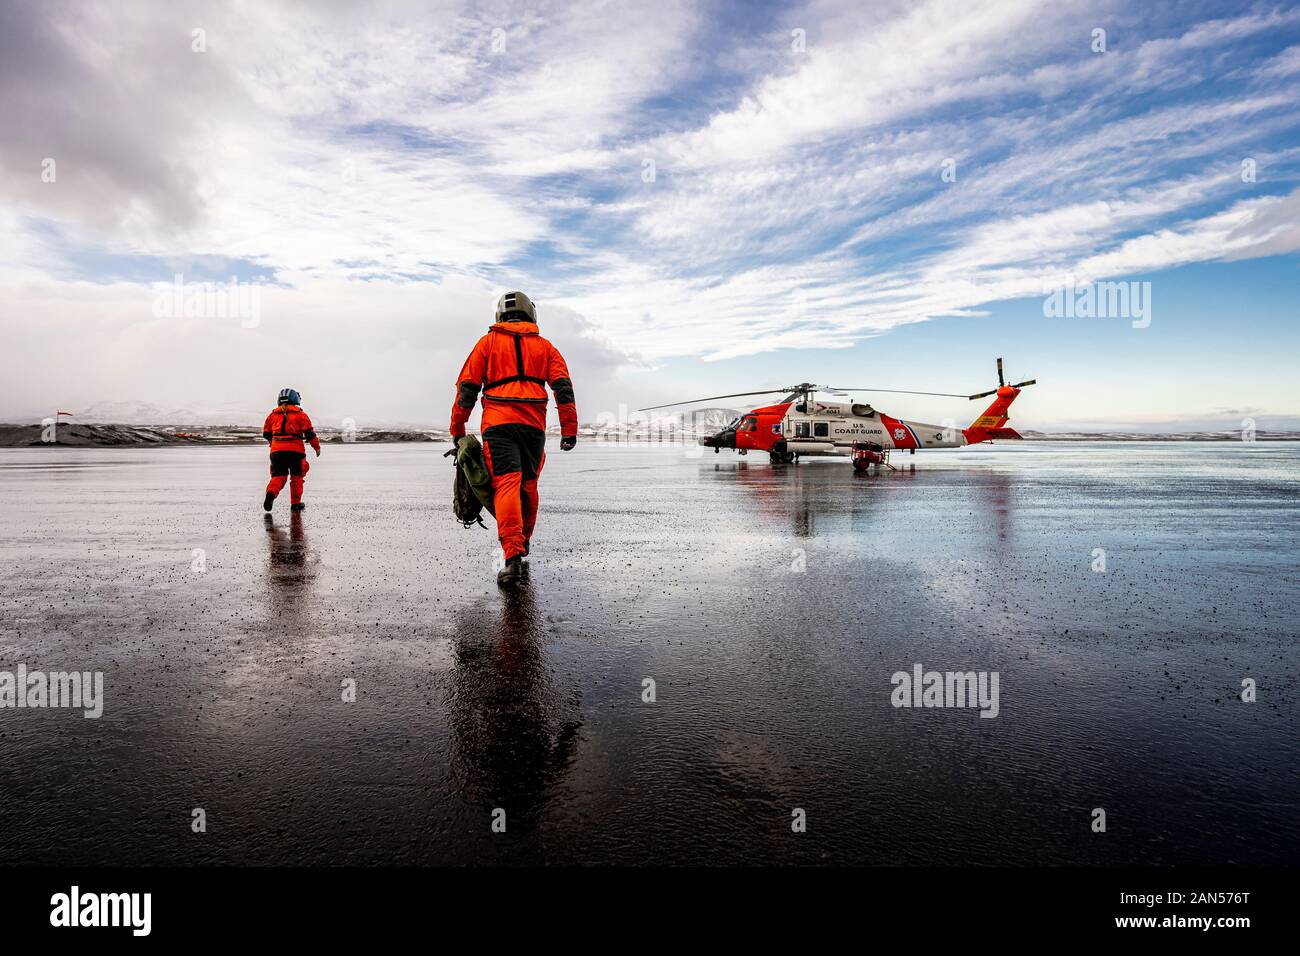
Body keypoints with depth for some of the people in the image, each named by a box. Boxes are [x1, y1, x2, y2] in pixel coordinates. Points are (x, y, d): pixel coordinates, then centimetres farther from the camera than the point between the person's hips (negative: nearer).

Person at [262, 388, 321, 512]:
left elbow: (266, 433, 18)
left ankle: (271, 493, -25)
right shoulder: (300, 414, 3)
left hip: (277, 450, 2)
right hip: (295, 450, -2)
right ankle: (295, 503, 16)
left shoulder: (273, 414, 13)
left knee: (278, 476, 4)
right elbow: (309, 432, -3)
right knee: (296, 477, 13)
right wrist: (317, 446, 7)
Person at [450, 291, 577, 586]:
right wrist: (569, 429, 4)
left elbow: (467, 387, 5)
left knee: (506, 485, -11)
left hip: (498, 422, -2)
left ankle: (513, 555, -24)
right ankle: (524, 540, 34)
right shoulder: (544, 346, 17)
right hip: (534, 424, 2)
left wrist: (457, 429, 10)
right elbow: (564, 387, 5)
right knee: (528, 485, 18)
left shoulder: (488, 342, 12)